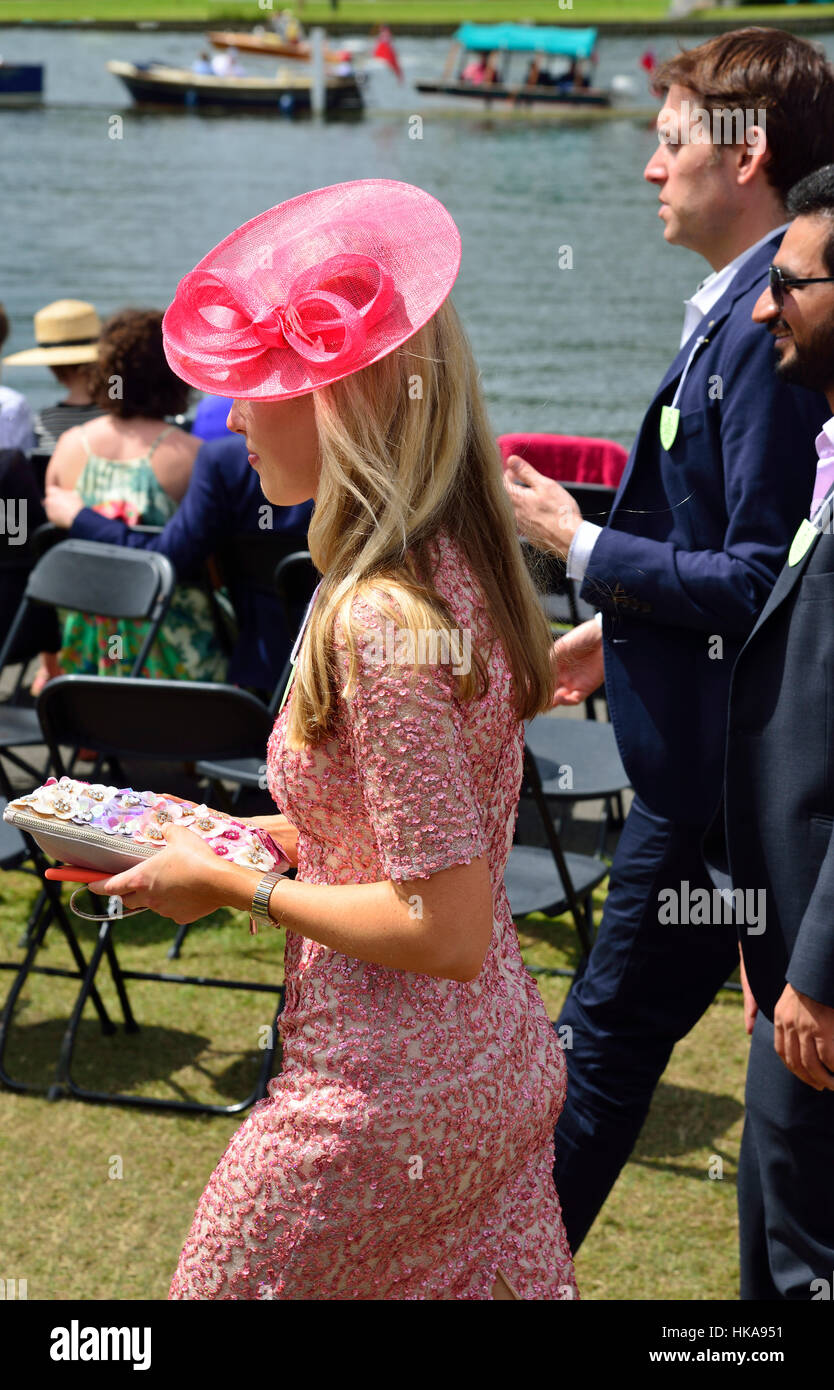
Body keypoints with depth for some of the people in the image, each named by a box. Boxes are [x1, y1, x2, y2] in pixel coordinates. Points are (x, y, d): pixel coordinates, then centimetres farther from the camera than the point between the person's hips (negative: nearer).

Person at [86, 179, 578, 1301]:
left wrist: (236, 887, -14)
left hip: (393, 1100, -8)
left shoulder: (379, 622, -24)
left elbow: (444, 929, -24)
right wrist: (263, 834, 9)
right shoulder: (457, 571, 3)